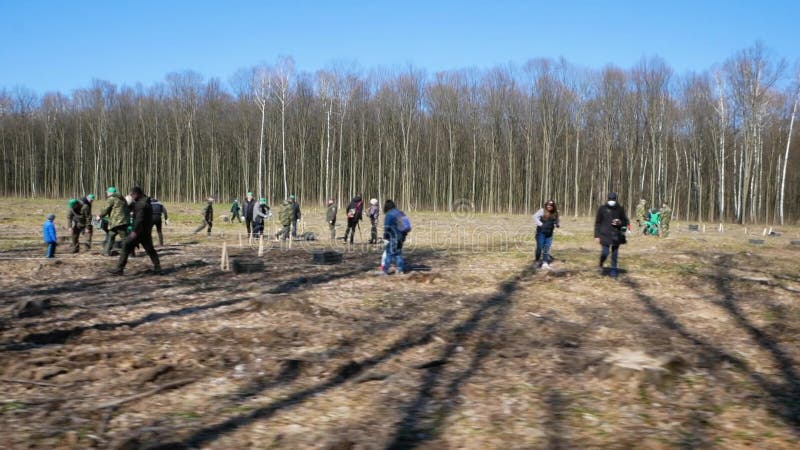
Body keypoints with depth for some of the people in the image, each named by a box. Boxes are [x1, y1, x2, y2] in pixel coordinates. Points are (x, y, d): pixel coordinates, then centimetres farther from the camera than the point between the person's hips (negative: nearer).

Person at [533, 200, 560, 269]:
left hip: (549, 234, 5)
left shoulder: (555, 214, 9)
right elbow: (535, 217, -17)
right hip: (541, 232, -5)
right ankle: (538, 262, 15)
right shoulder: (542, 211, -6)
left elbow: (558, 222, 22)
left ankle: (545, 263, 5)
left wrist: (558, 224, 0)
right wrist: (540, 224, -20)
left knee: (547, 249, 4)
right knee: (540, 247, -1)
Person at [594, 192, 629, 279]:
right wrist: (597, 235, -2)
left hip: (616, 235, 2)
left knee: (615, 254, 6)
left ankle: (613, 271, 17)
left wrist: (620, 222, -12)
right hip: (605, 234, -2)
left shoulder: (620, 209, 4)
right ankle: (601, 264, 22)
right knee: (605, 252, -8)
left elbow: (625, 221, 12)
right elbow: (597, 223, 3)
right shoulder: (602, 209, 0)